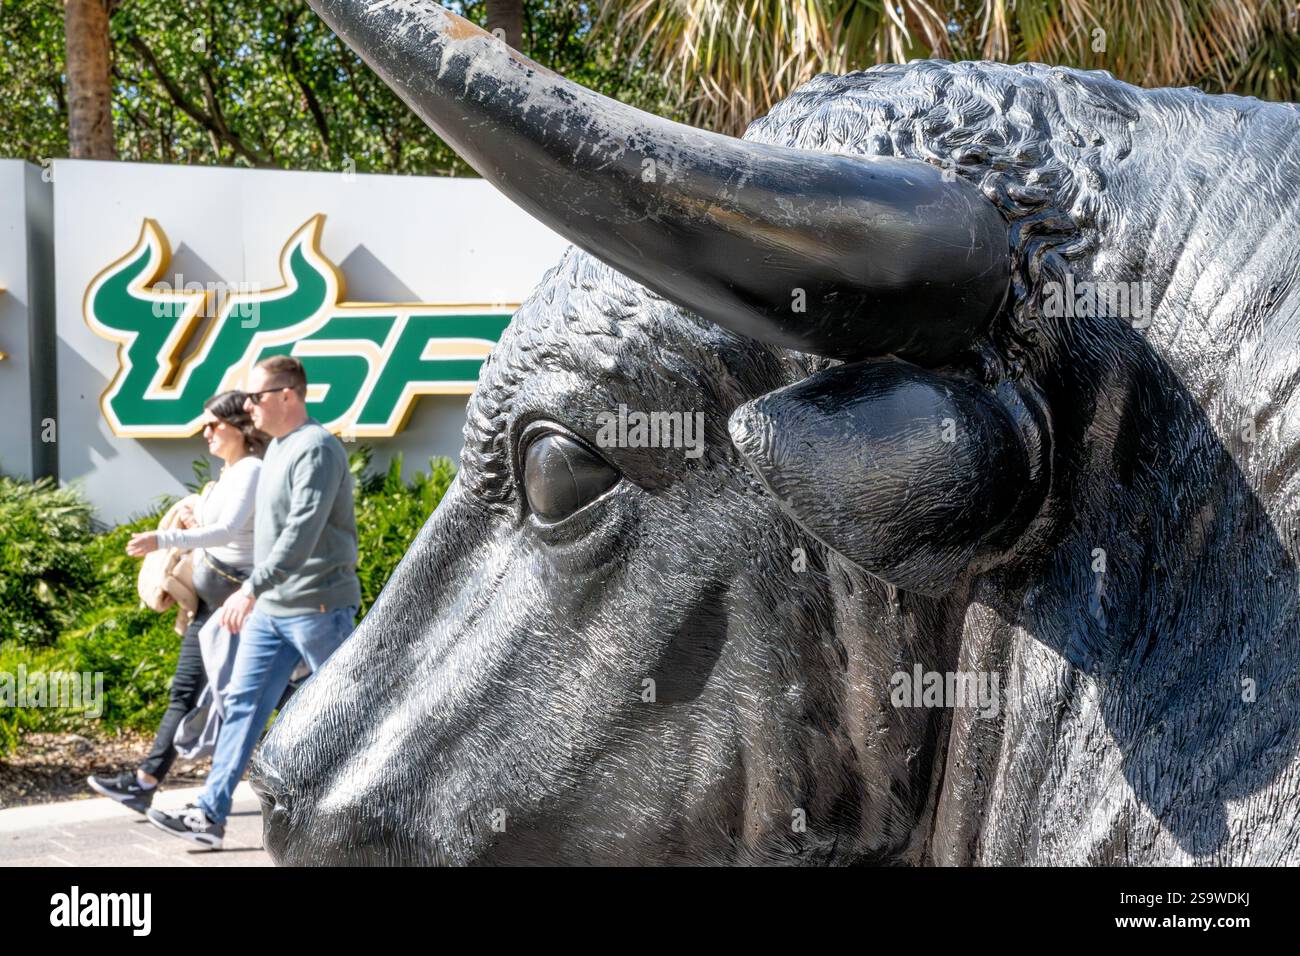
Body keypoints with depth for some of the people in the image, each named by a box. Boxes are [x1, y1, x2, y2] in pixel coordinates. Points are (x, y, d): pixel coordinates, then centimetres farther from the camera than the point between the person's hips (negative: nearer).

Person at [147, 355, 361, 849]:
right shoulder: (278, 447, 13)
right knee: (243, 703, 4)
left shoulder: (316, 449, -18)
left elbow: (302, 533, -28)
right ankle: (210, 814, 4)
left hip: (316, 605, -9)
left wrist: (251, 589, -33)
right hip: (271, 607, 9)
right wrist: (257, 594, 22)